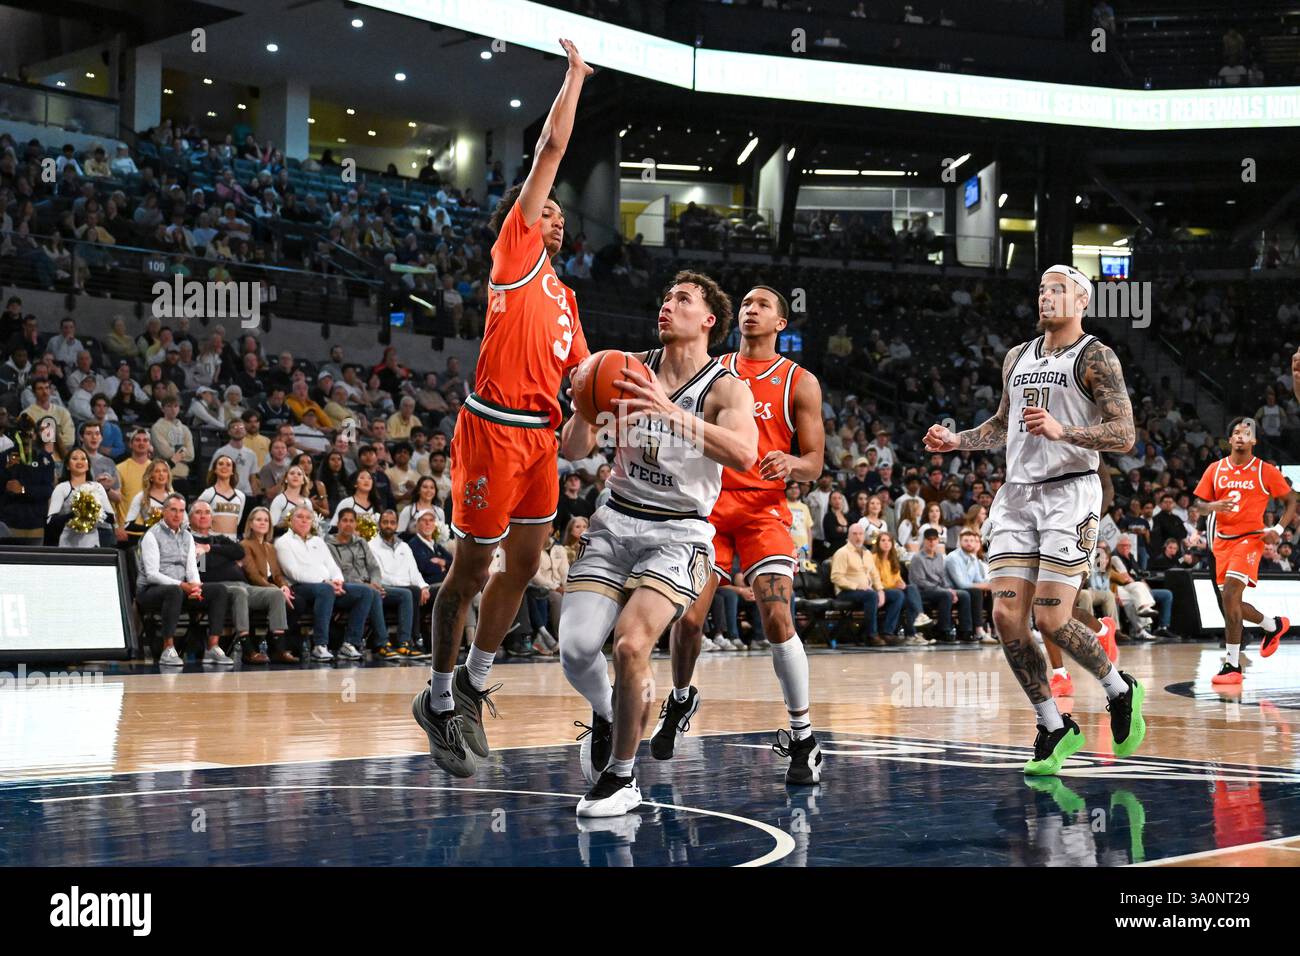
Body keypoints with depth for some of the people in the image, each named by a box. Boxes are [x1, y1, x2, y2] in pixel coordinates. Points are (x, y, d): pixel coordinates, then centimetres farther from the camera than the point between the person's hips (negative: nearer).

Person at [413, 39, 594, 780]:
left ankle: (473, 686, 25)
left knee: (524, 565, 11)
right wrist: (575, 76, 4)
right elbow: (551, 148, -4)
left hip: (541, 434, 8)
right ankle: (440, 699, 10)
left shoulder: (563, 295, 20)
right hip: (495, 429, -8)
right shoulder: (515, 252, -1)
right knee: (472, 569, -1)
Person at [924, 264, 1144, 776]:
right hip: (1016, 493, 6)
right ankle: (1055, 727, 8)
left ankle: (1121, 691, 16)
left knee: (1051, 618, -12)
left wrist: (1062, 431, -26)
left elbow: (1123, 435, -12)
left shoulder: (1096, 358, -4)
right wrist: (956, 441, 13)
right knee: (1007, 616, -4)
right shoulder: (1017, 358, 17)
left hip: (1070, 490, -6)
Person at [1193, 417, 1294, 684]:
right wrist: (1213, 506, -14)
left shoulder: (1265, 471, -3)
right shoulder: (1215, 469, 6)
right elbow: (1199, 503, 9)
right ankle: (1274, 625, 41)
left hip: (1250, 538, -5)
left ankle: (1233, 665, -18)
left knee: (1230, 594, -22)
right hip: (1222, 539, 5)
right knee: (1232, 602, 9)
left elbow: (1291, 500, 5)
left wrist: (1279, 529, -9)